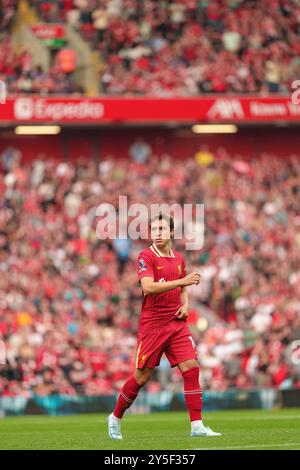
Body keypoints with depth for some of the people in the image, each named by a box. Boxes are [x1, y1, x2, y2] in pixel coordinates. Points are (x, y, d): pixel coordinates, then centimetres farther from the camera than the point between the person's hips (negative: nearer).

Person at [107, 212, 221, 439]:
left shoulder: (178, 258, 12)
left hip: (177, 323, 5)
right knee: (142, 376, 1)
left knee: (191, 368, -8)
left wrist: (185, 304, 6)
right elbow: (148, 287, -23)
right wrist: (182, 281, -26)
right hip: (152, 325, -5)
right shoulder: (146, 257, -8)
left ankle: (197, 426, -7)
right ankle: (115, 418, 21)